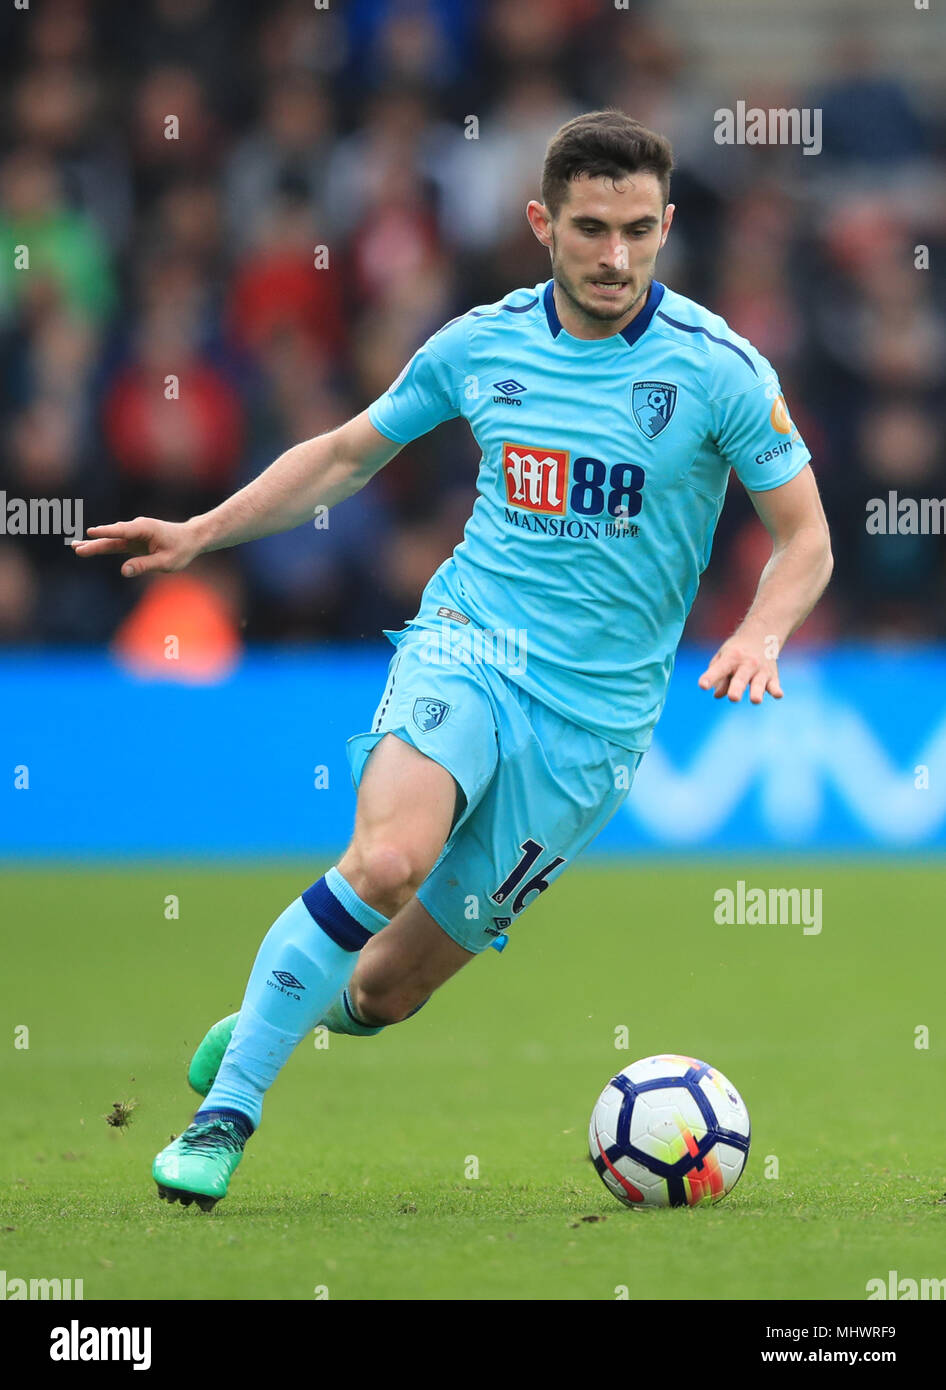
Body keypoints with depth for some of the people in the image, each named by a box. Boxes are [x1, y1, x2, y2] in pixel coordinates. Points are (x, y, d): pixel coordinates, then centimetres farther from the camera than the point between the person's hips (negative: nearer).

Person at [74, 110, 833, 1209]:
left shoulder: (717, 367, -6)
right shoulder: (481, 344, 2)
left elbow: (806, 539, 1)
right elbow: (346, 455, 18)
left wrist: (759, 634, -19)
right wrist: (199, 533, 10)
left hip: (597, 716, 0)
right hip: (468, 647, 0)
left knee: (388, 987, 3)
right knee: (389, 860, -32)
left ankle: (299, 1009, 40)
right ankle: (222, 1115, -21)